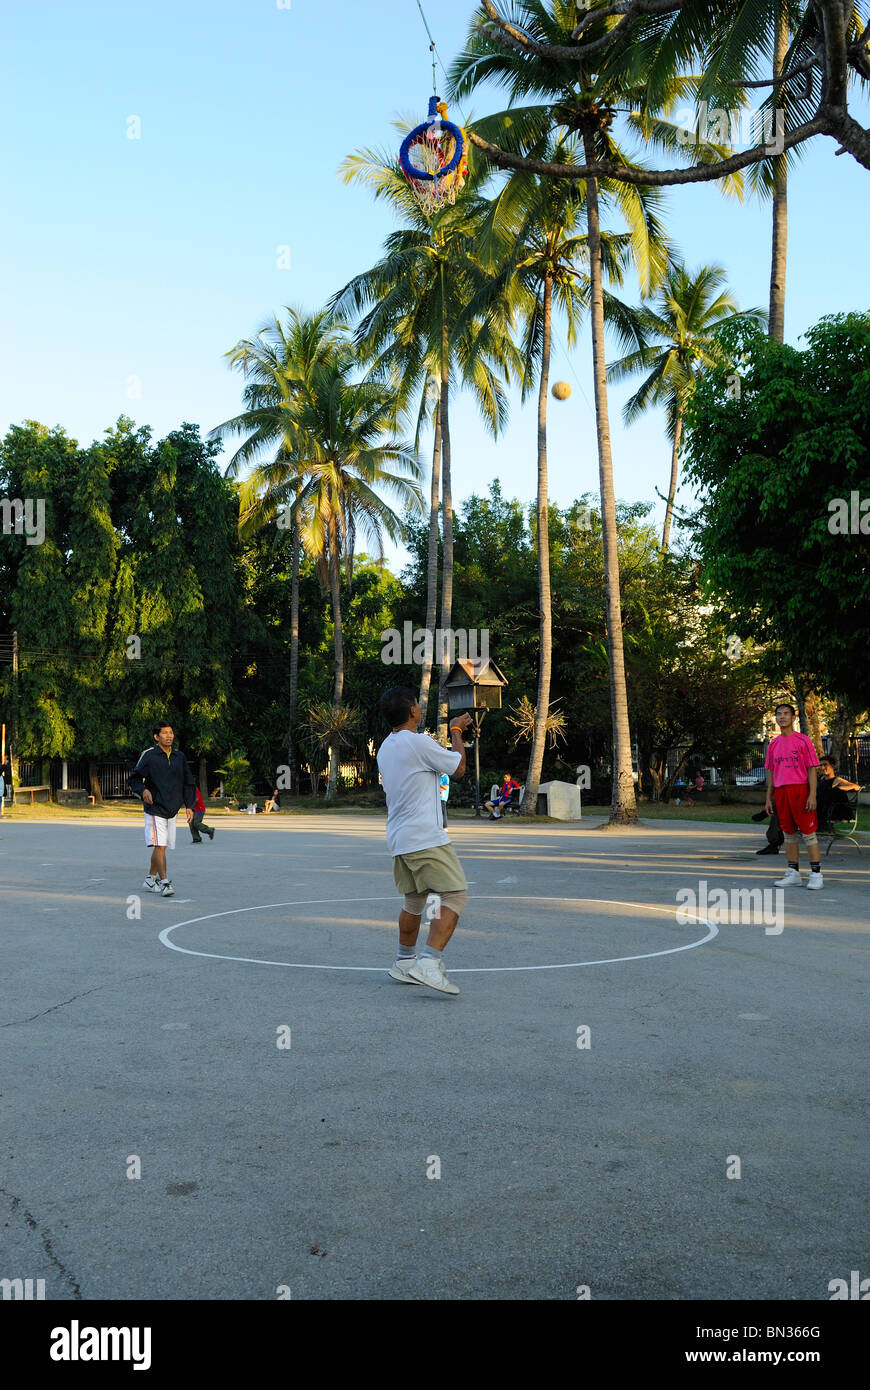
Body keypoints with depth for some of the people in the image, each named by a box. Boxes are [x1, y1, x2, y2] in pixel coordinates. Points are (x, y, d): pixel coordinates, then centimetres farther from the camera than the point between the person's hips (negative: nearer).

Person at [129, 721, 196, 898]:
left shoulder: (179, 756, 9)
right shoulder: (149, 755, -5)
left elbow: (188, 783, 16)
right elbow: (135, 778, -1)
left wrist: (189, 806, 10)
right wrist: (143, 790, -21)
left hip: (172, 810, 5)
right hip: (155, 808, -5)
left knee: (161, 847, 12)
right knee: (159, 845, -13)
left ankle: (150, 879, 25)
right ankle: (164, 883, -13)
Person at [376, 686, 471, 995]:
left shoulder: (385, 747, 13)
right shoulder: (419, 742, -14)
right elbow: (458, 767, -1)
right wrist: (456, 731, 12)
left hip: (398, 839, 9)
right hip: (425, 838, -9)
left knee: (414, 900, 20)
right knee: (455, 895, -8)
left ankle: (404, 962, 29)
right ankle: (429, 963, -18)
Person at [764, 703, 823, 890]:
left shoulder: (803, 740, -2)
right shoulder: (773, 744, 13)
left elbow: (812, 769, -4)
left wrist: (812, 795, -13)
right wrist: (768, 798, 13)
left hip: (801, 790, -5)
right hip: (780, 792, 5)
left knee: (808, 831, -4)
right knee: (788, 832, 9)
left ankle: (816, 874, -1)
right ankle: (793, 873, 15)